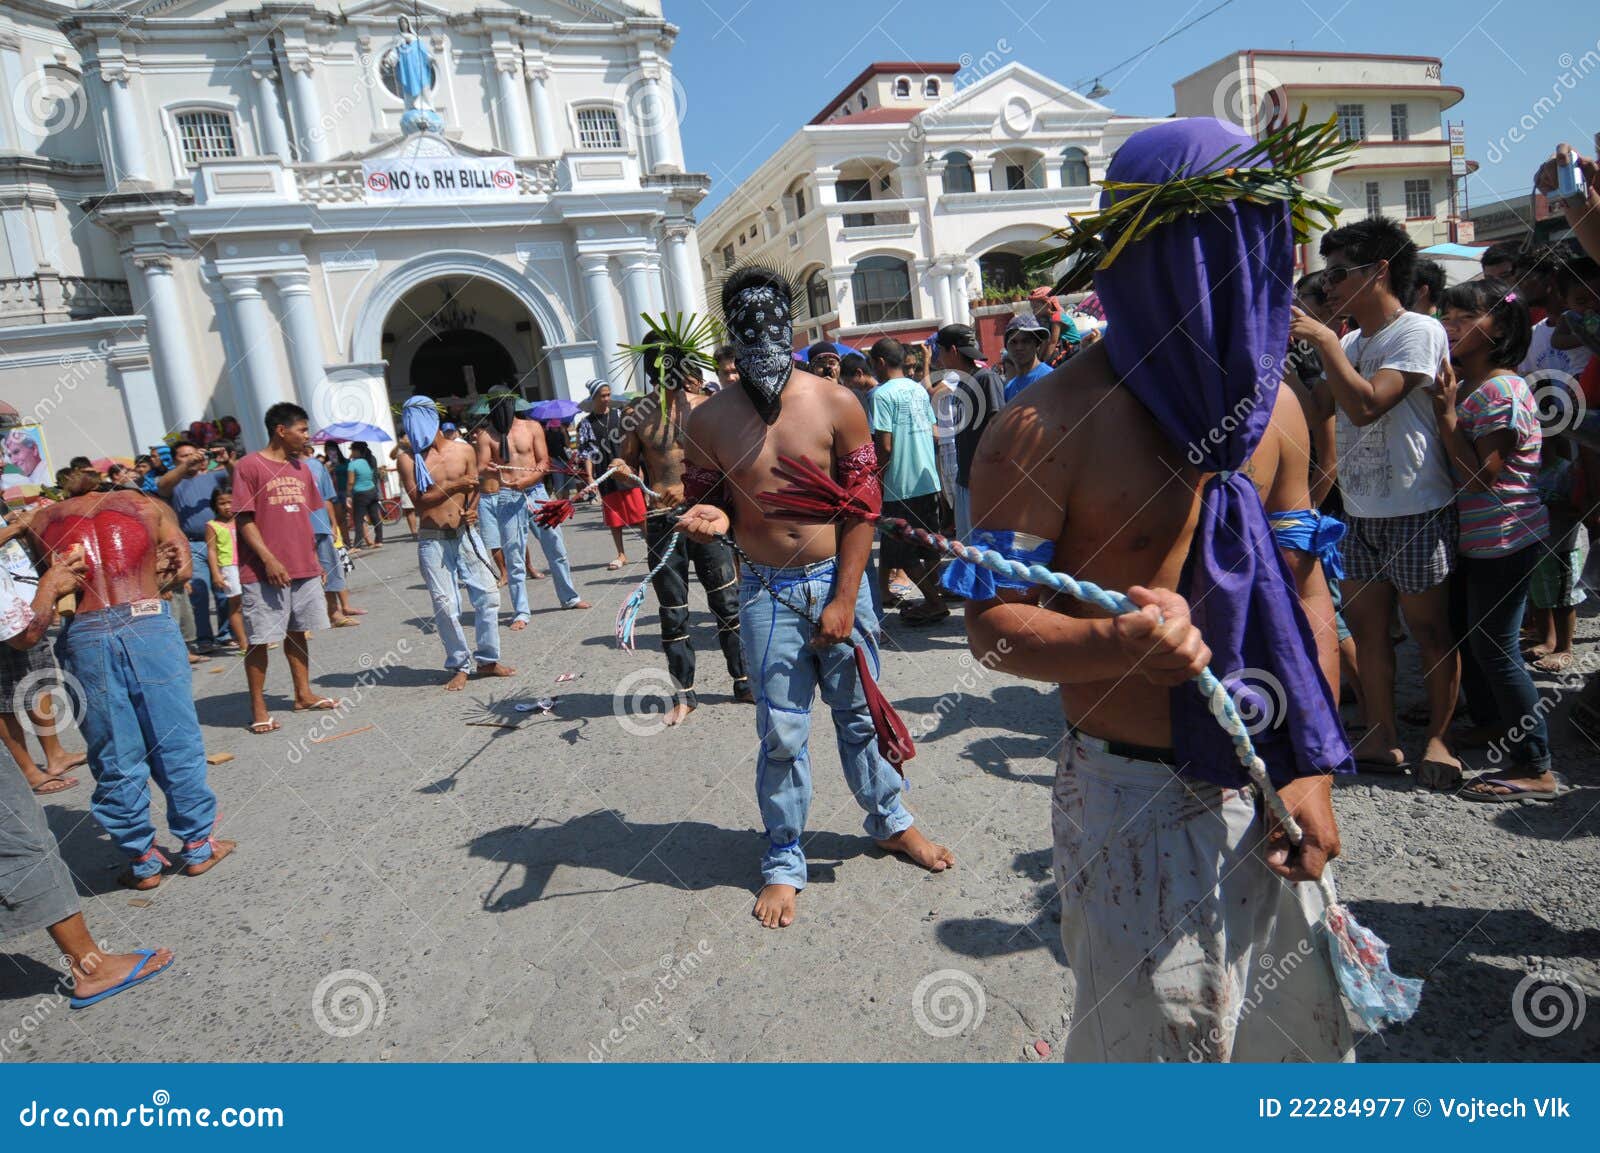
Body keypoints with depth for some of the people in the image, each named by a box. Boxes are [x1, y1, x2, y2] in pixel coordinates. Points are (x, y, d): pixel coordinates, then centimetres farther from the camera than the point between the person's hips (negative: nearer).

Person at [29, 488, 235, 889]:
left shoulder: (42, 519, 15)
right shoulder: (149, 505, 13)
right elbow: (182, 568, 4)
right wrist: (146, 587, 15)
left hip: (82, 635, 1)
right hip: (149, 626, -1)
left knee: (114, 760, 11)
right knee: (176, 744, 11)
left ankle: (143, 861, 21)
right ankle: (198, 846, 22)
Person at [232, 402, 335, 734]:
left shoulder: (302, 467, 12)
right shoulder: (249, 467, -7)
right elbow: (244, 520, -10)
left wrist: (314, 558, 15)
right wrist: (269, 560, -18)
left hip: (304, 569, 6)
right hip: (264, 572, -6)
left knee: (298, 632, 15)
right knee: (260, 638, -1)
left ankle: (303, 694, 26)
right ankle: (258, 709, 8)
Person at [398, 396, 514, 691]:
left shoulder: (464, 450, 5)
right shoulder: (408, 458, 0)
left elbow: (474, 488, 5)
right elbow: (418, 498, -7)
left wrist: (471, 511, -14)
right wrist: (453, 486, -14)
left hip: (466, 534, 2)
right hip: (432, 541, -2)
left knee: (488, 594, 0)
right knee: (445, 605, -1)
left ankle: (487, 660, 15)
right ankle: (459, 667, 13)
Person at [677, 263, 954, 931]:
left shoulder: (835, 404, -6)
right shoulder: (709, 420, -4)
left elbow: (862, 506, -5)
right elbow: (706, 505, 6)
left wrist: (844, 599, -9)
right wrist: (708, 521, -20)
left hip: (837, 580, 0)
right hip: (767, 593, 0)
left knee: (860, 712, 14)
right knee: (781, 734, 6)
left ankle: (889, 820, 38)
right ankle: (784, 861, 24)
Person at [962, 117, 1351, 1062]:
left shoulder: (1271, 405, 3)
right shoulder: (1048, 425, -17)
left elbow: (1303, 591, 8)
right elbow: (994, 623, -14)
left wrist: (1313, 770, 3)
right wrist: (1118, 643, -34)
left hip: (1265, 788, 6)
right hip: (1134, 802, -6)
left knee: (1296, 1019, 22)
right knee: (1158, 1032, 11)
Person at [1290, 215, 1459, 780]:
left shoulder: (1419, 332, -11)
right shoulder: (1348, 345, 11)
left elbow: (1365, 405, -25)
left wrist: (1323, 340, -17)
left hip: (1417, 510, -7)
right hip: (1358, 510, 7)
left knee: (1429, 627, 3)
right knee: (1365, 622, 7)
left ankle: (1438, 737, 17)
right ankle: (1382, 738, 17)